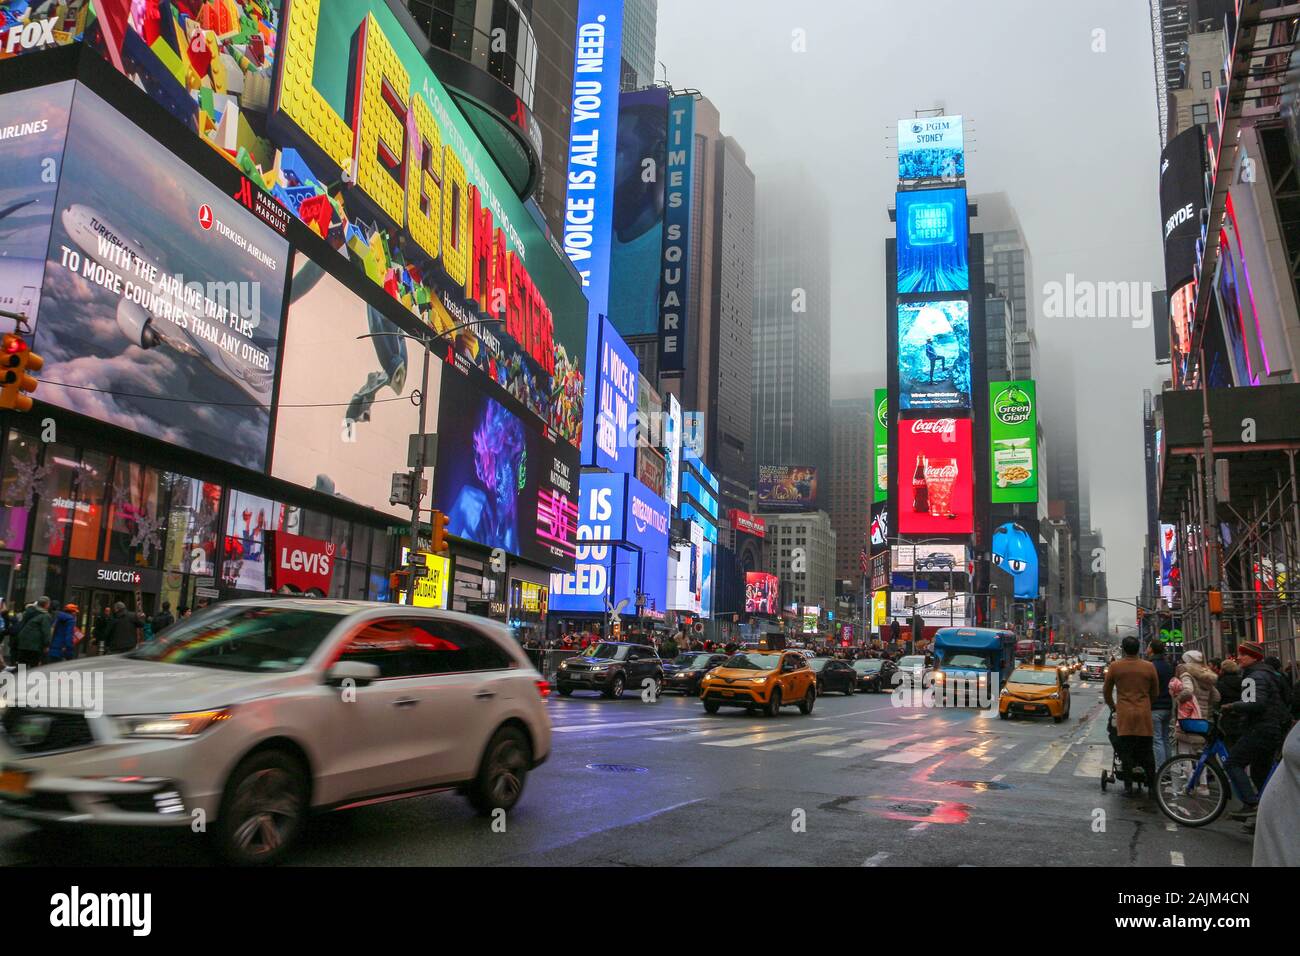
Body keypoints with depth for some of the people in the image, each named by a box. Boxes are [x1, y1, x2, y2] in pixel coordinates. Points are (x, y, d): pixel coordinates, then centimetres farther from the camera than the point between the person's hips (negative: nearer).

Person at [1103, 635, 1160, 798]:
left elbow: (1106, 691, 7)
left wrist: (1112, 706, 24)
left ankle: (1128, 787, 3)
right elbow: (1155, 693, 10)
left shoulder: (1115, 667, -2)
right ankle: (1152, 786, 15)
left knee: (1126, 752, 4)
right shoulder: (1149, 667, 0)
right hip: (1144, 715, 1)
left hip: (1124, 715, -1)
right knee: (1147, 752, 11)